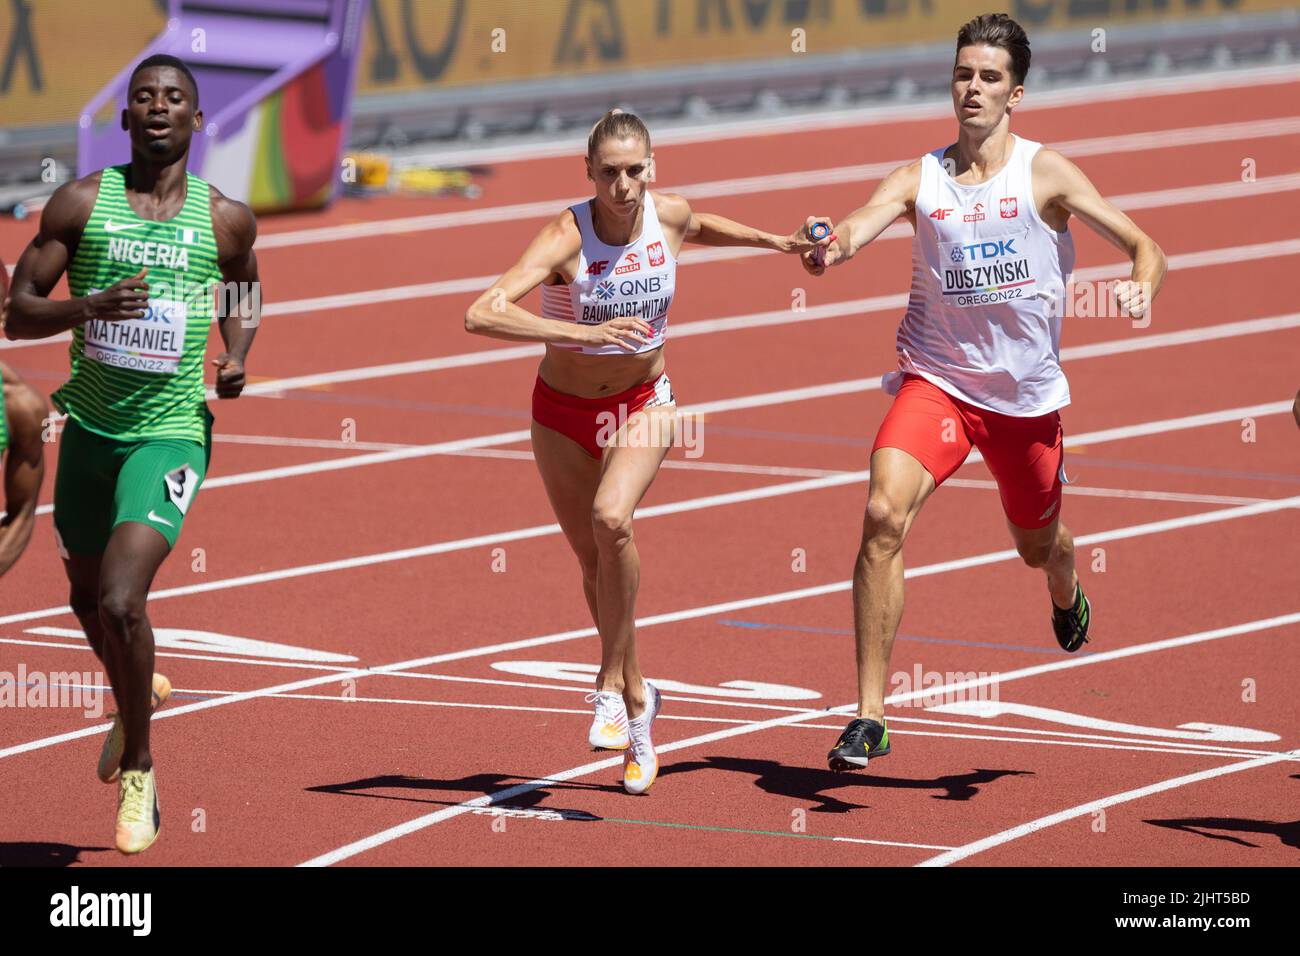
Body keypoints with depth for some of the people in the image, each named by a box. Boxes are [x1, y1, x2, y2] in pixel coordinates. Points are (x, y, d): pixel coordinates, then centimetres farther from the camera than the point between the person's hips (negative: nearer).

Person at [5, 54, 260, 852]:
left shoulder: (225, 218, -2)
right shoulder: (82, 203, -4)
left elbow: (244, 292, 19)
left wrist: (237, 358, -1)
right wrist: (90, 306, -24)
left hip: (169, 433, -3)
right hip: (91, 426, 3)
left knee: (121, 602, -20)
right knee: (88, 597, 21)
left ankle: (138, 772, -1)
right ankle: (138, 695, 54)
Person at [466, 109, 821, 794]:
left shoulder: (669, 217, -14)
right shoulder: (566, 237, -27)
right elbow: (481, 315, -41)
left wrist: (778, 242, 17)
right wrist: (585, 334, -47)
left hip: (643, 404, 1)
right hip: (563, 410, -1)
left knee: (612, 519, -28)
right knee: (594, 562, 9)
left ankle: (611, 685, -14)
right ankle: (637, 700, 32)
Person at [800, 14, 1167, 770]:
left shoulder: (1045, 175, -7)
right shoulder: (920, 179, -3)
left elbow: (1143, 245, -5)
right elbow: (859, 226, -19)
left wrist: (1144, 286, -28)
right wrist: (832, 248, -43)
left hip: (1028, 394, 1)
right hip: (937, 379, 0)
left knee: (1038, 545, 19)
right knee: (885, 515, -24)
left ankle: (1067, 593, 62)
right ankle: (869, 716, -21)